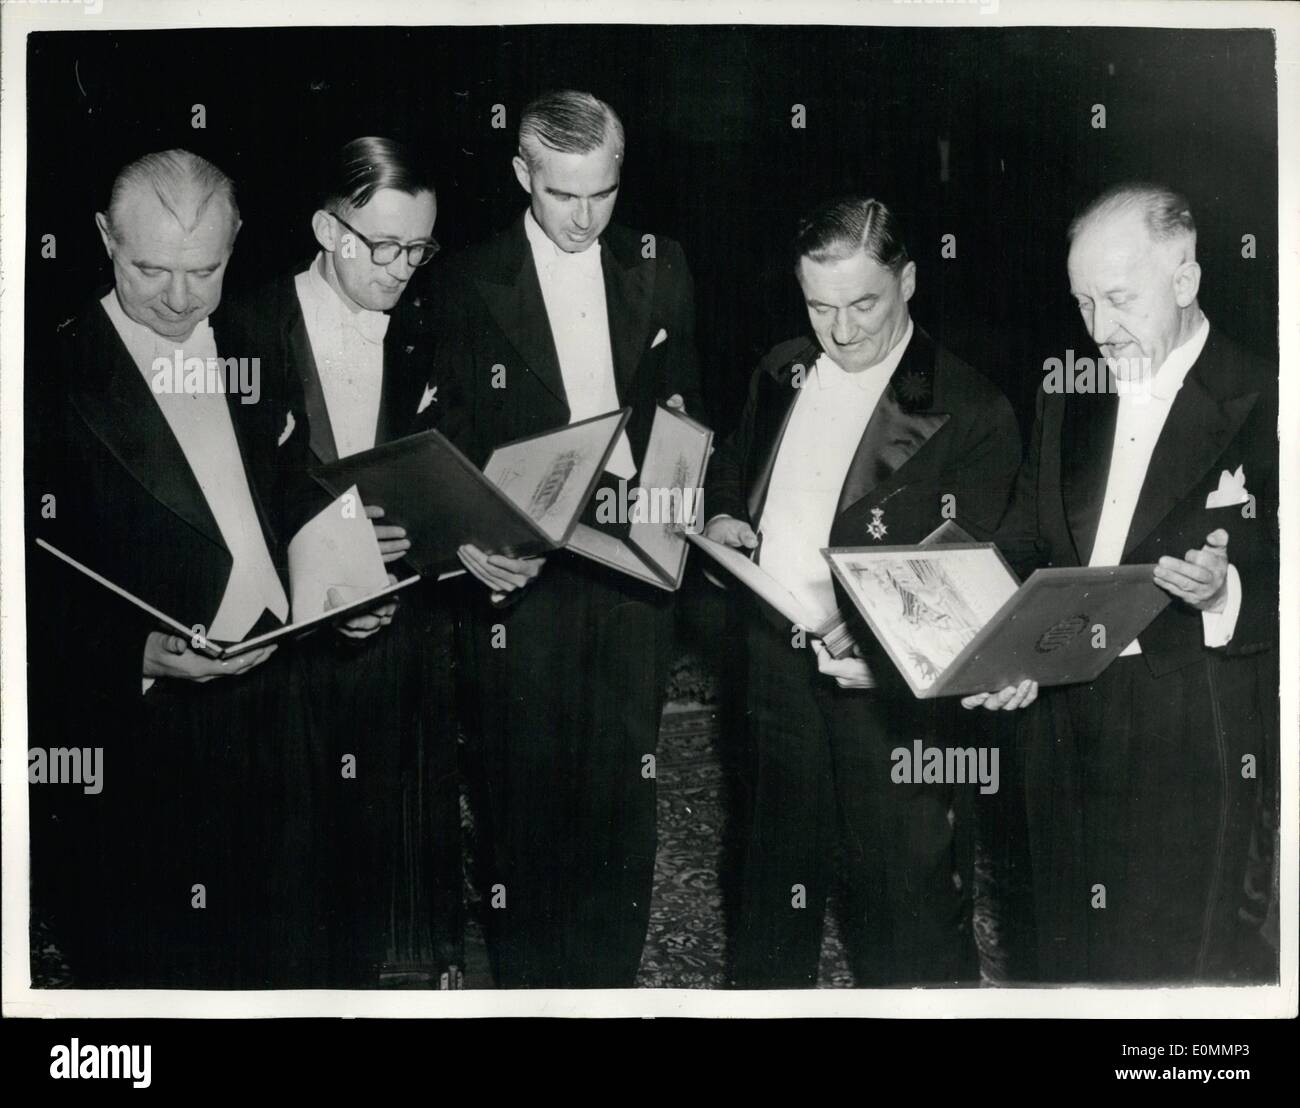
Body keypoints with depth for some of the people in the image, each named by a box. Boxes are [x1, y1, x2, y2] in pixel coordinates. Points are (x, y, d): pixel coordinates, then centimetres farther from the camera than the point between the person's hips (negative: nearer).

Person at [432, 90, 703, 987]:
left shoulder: (659, 269, 8)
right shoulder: (470, 283, -2)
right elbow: (448, 442, -2)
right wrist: (468, 539, -17)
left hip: (636, 561, 3)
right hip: (523, 572, -2)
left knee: (624, 781, 10)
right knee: (527, 785, 4)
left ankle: (613, 972, 25)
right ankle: (527, 976, 21)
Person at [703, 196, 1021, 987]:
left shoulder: (971, 411, -11)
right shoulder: (781, 374, 8)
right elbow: (733, 466, 24)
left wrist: (883, 648, -27)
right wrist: (722, 517, 2)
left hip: (887, 688, -5)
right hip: (775, 664, 5)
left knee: (906, 885, 5)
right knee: (774, 873, 20)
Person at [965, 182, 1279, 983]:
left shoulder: (1264, 403, -6)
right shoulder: (1066, 398, 11)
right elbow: (1021, 550, 12)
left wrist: (1227, 595, -25)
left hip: (1199, 744, -5)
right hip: (1063, 728, 5)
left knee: (1192, 969, 1)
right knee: (1072, 956, 13)